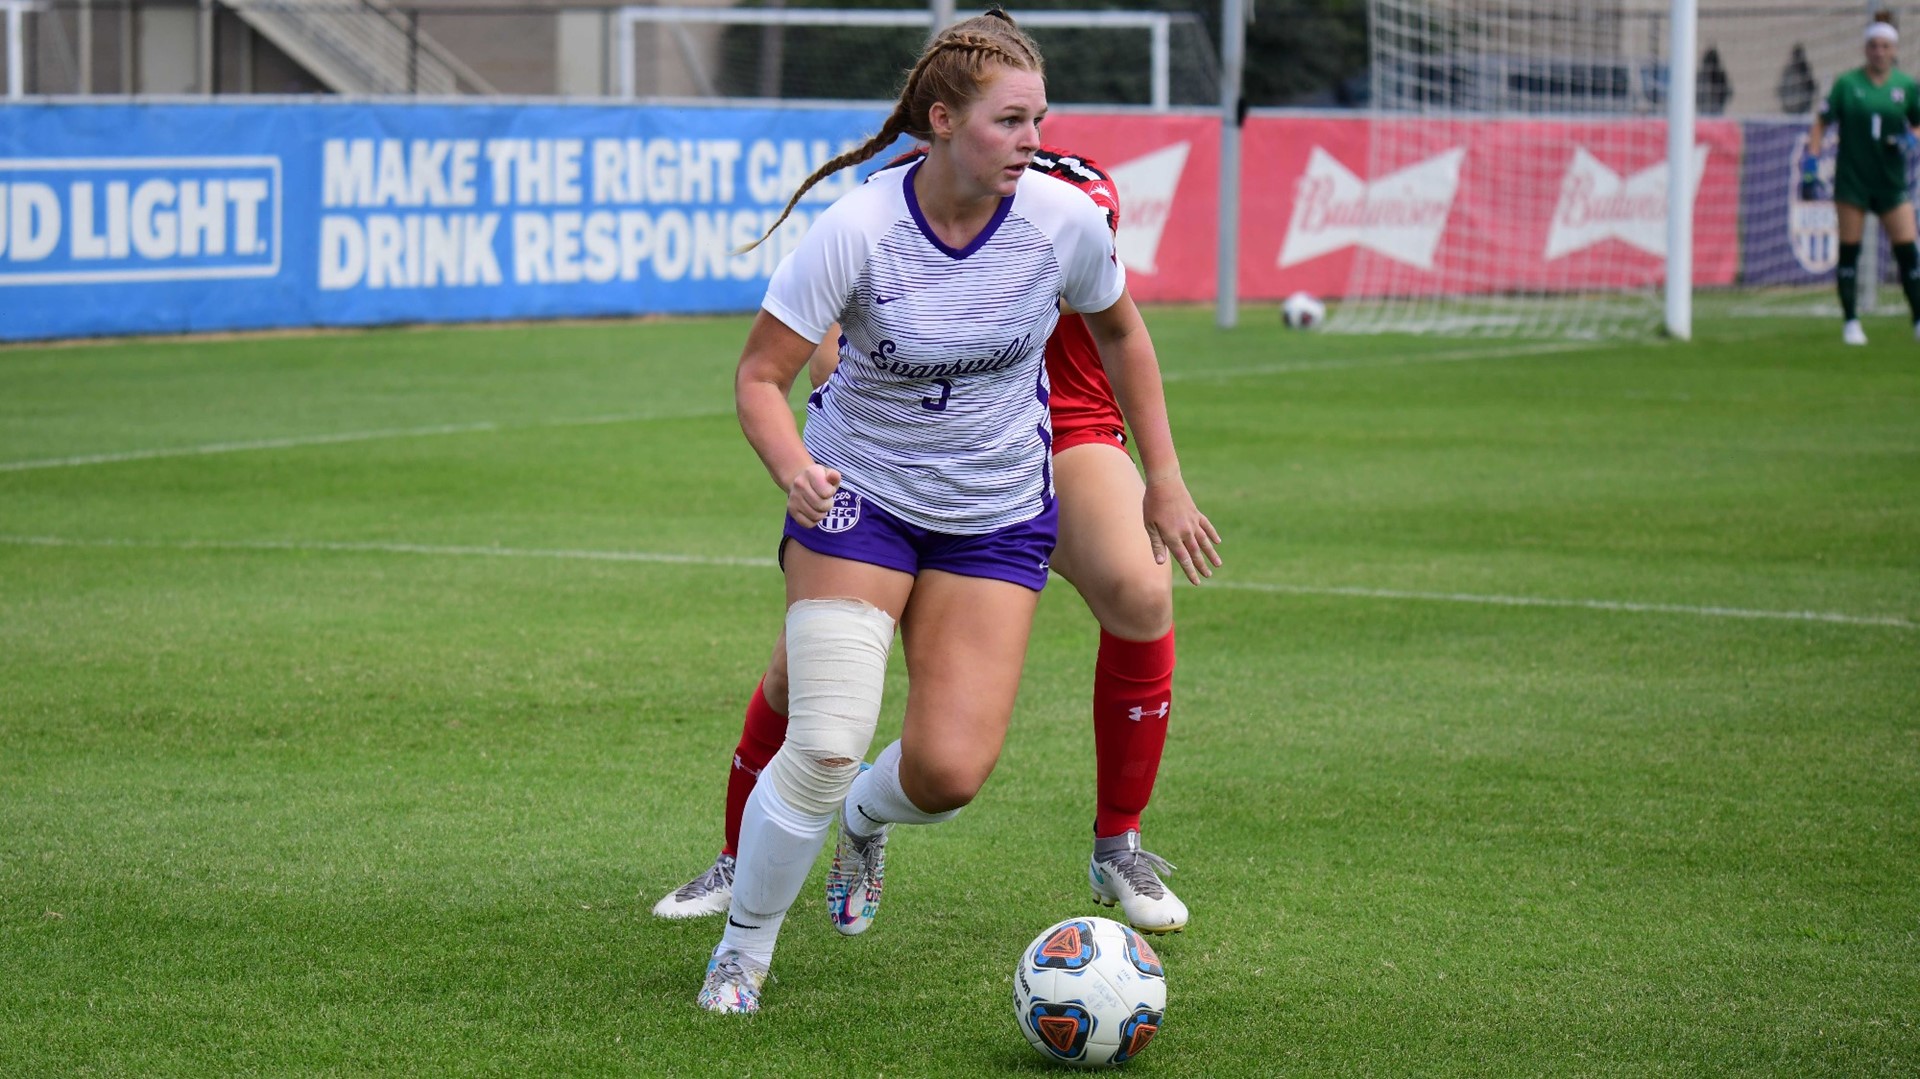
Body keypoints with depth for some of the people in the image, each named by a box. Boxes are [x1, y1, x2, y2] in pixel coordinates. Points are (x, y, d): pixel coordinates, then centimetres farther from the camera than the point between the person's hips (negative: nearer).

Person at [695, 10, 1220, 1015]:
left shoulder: (1065, 222, -14)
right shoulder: (856, 230, -22)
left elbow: (1119, 332, 7)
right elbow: (759, 376, -16)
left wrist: (1164, 479, 9)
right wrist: (794, 470, -36)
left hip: (998, 515, 2)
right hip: (858, 491, -2)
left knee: (950, 773, -9)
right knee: (826, 744, -17)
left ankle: (864, 819, 30)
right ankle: (742, 949, 8)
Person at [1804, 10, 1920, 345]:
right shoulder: (1847, 84, -1)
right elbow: (1821, 123, 3)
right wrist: (1810, 162, -5)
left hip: (1892, 181, 1)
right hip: (1851, 181, -1)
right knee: (1849, 251, 1)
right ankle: (1851, 323, 10)